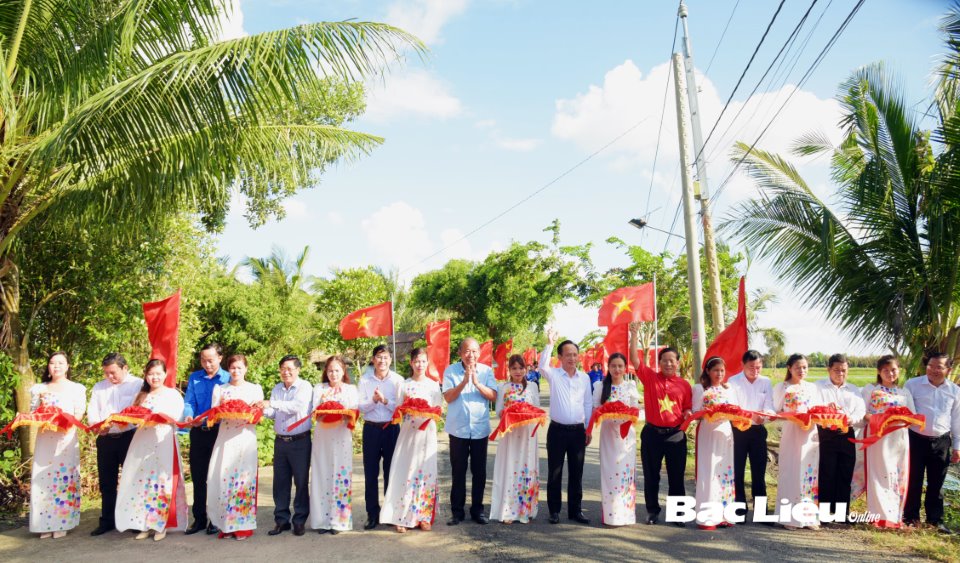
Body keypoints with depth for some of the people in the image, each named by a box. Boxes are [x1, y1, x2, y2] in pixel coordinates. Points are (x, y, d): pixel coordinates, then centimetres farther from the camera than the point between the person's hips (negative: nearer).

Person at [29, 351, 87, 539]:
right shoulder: (39, 389, 14)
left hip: (66, 439, -2)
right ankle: (45, 524, 4)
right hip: (44, 438, 2)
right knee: (42, 478, -3)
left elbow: (78, 415, 1)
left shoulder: (77, 389, 8)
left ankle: (62, 523, 1)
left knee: (65, 477, -4)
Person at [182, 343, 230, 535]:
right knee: (198, 477, 8)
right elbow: (189, 402, 2)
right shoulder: (194, 378, 8)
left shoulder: (227, 379, -2)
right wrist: (188, 415, -19)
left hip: (219, 432, -3)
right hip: (198, 432, 3)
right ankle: (199, 519, 17)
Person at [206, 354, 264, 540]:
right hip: (225, 437, 2)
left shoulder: (255, 389, 10)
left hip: (246, 438, -2)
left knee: (243, 478, -6)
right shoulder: (219, 389, 14)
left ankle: (243, 525, 0)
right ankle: (226, 524, 5)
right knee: (221, 478, -5)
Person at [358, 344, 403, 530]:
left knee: (390, 472, 7)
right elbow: (361, 407, -4)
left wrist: (385, 400, -20)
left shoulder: (398, 380, -4)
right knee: (370, 473, 4)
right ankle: (372, 514, 13)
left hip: (392, 429, -1)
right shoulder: (365, 380, 0)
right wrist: (373, 400, -21)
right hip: (371, 429, 1)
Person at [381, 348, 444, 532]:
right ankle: (402, 517, 0)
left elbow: (438, 410, 4)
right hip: (408, 432, 0)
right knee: (405, 472, -4)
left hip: (427, 432, 0)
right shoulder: (404, 385, 5)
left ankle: (424, 516, 7)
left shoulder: (434, 385, 5)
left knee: (425, 472, 0)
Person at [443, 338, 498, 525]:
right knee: (458, 471, 5)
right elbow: (448, 397, -11)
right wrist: (464, 381, -22)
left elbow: (493, 396, -9)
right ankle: (457, 511, 15)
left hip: (480, 428, 1)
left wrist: (476, 383, -22)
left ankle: (477, 509, 20)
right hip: (458, 428, -1)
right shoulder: (451, 371, -3)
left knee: (479, 471, 8)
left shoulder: (486, 371, 0)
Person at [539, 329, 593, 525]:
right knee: (555, 473, 4)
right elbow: (542, 366, -26)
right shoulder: (553, 375, -3)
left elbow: (588, 404, 10)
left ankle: (575, 510, 19)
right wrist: (549, 344, -31)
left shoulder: (584, 377, 7)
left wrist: (588, 429, 8)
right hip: (557, 430, -3)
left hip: (578, 431, 3)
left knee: (576, 473, 9)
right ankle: (554, 511, 14)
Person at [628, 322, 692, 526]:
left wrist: (688, 414, -12)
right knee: (651, 475, 8)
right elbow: (634, 359, -8)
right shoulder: (650, 377, 1)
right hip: (652, 433, 0)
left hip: (675, 434, 0)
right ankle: (652, 511, 22)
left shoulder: (684, 384, 4)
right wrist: (634, 335, -16)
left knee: (676, 476, 6)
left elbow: (688, 408, 12)